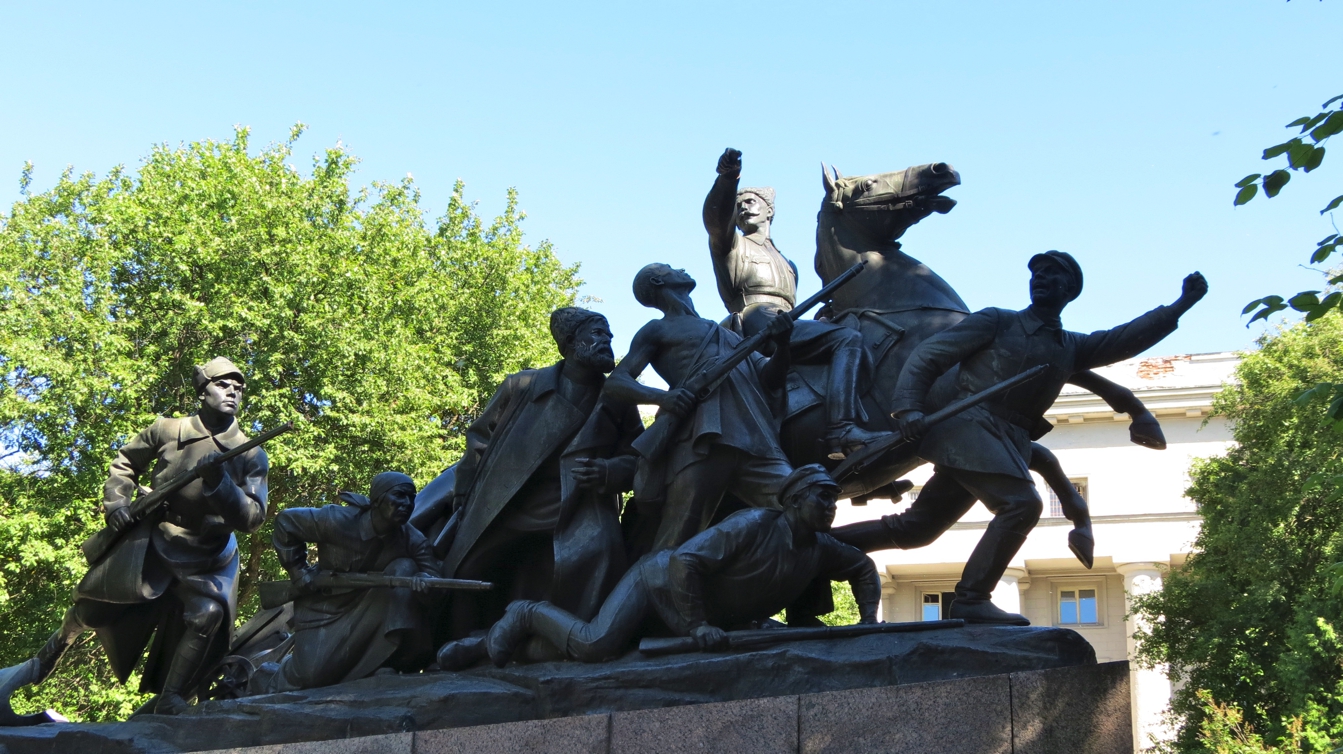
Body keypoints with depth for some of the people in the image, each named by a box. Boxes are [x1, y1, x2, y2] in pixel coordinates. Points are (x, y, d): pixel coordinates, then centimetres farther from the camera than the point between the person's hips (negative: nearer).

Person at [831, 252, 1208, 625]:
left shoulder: (1071, 349, 21)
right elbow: (926, 355, 1)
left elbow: (1127, 338, 8)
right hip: (970, 426, -6)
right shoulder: (996, 322, 6)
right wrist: (909, 408, -15)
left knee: (914, 528, 4)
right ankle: (972, 599, -19)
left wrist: (1181, 305, -5)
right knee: (1021, 502, -24)